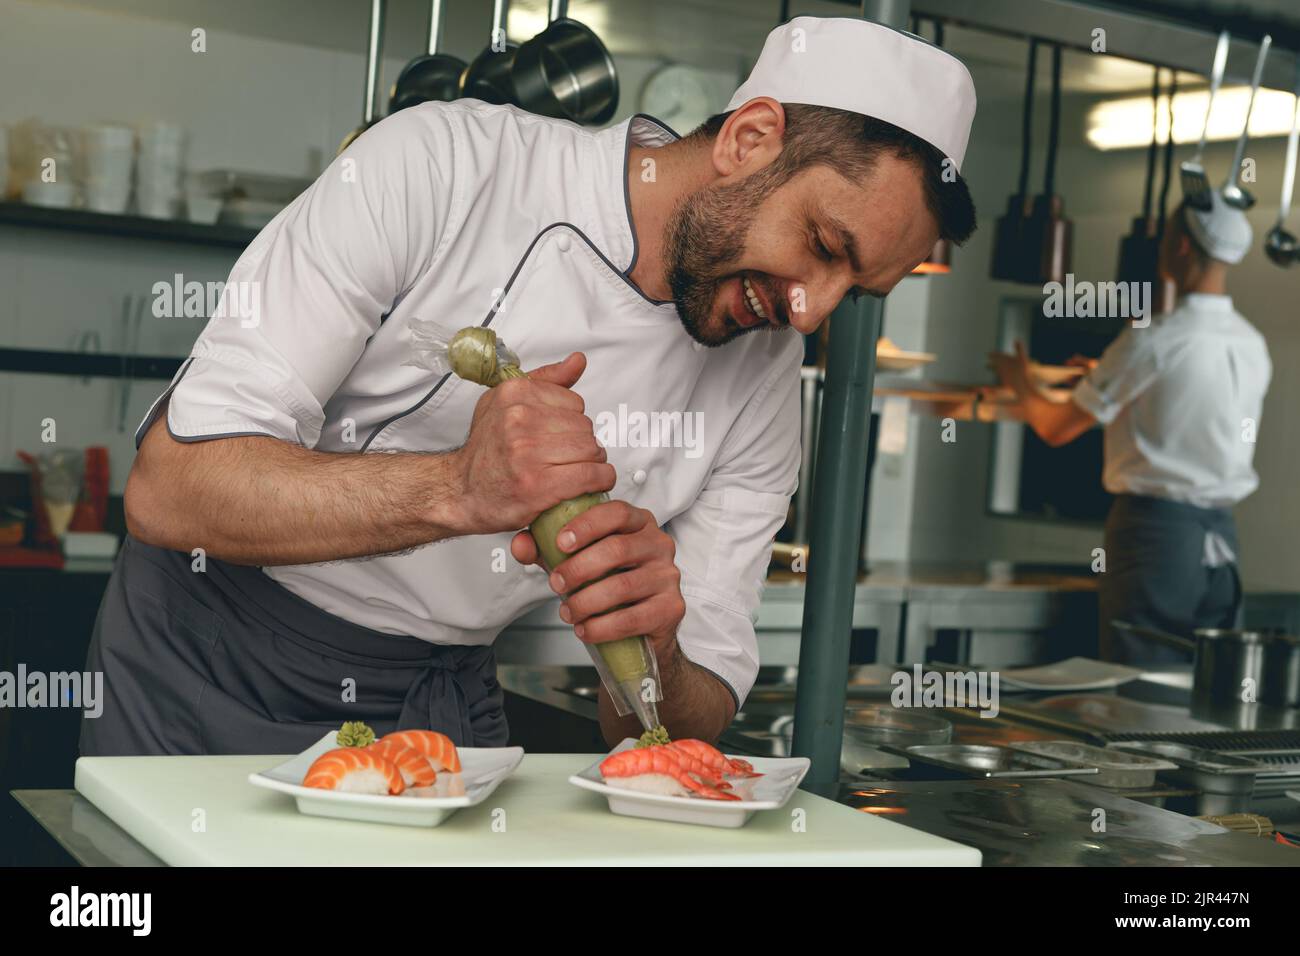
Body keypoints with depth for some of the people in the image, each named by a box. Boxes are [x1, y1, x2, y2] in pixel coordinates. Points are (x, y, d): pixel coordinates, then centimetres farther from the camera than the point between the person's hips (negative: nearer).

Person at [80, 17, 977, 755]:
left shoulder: (767, 380, -2)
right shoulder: (439, 166, -15)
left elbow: (694, 722, 0)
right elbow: (167, 490, -19)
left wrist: (648, 655, -23)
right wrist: (457, 489, -34)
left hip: (443, 708, 4)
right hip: (207, 670, -4)